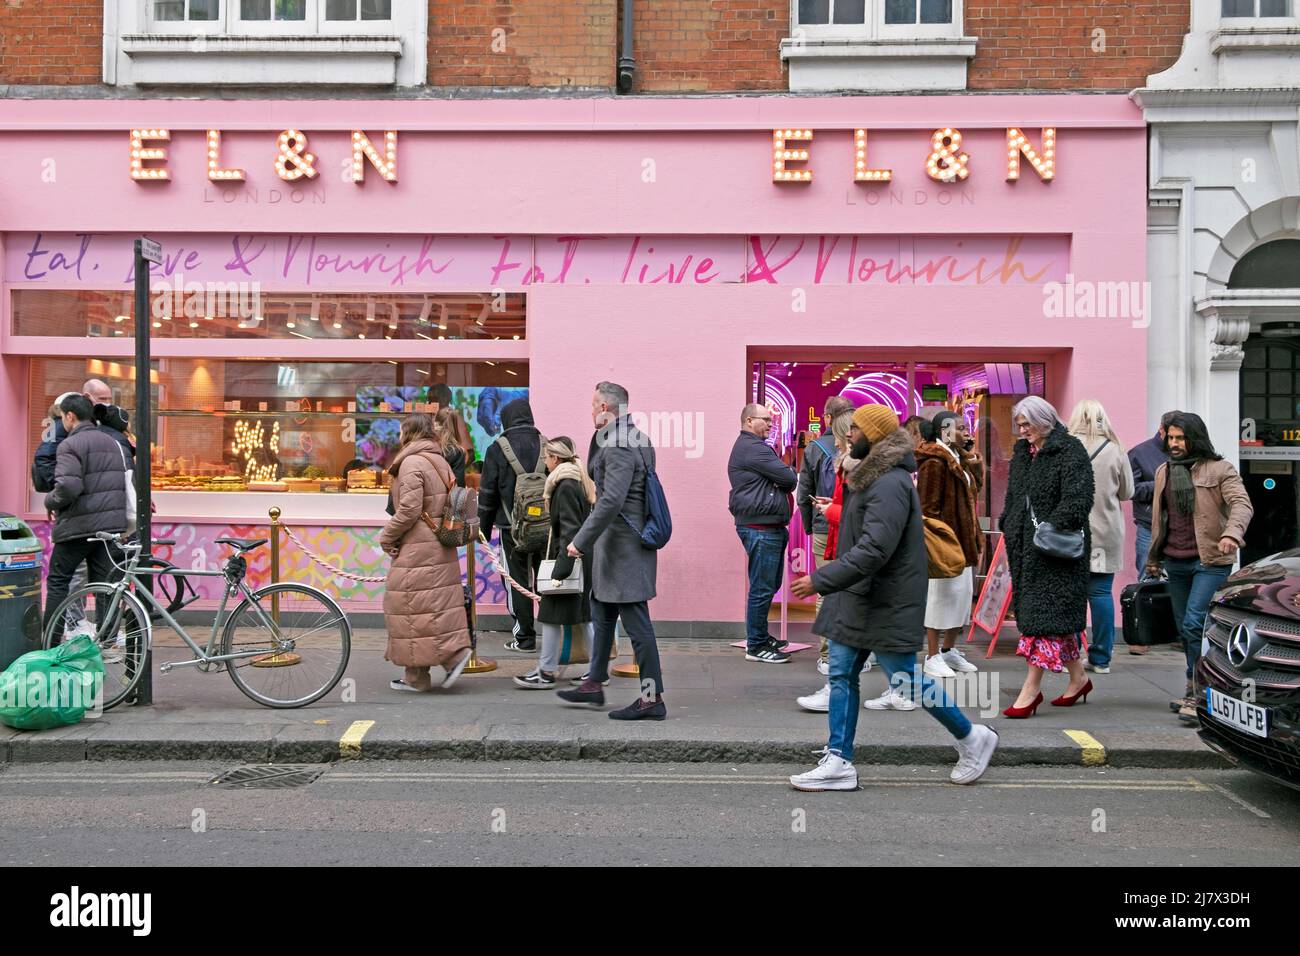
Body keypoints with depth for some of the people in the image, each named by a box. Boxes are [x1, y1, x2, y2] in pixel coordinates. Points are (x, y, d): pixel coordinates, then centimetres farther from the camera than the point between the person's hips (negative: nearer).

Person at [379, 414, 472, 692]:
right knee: (437, 604, 13)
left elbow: (409, 510, -18)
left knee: (411, 606, -3)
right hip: (442, 547, 9)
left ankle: (417, 676, -2)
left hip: (417, 550, -9)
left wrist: (386, 537, -5)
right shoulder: (440, 461, 15)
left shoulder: (411, 463, -12)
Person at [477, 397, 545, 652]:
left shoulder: (497, 450, -4)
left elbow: (488, 493, -1)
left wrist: (485, 528, 8)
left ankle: (524, 638, 9)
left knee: (518, 581, 6)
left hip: (512, 526, -3)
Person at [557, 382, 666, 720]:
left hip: (624, 544, -11)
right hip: (615, 544, 11)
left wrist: (581, 541, -23)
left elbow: (611, 500, -27)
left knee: (636, 621, -4)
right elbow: (596, 473, 22)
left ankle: (652, 698, 3)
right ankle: (594, 684, 32)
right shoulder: (635, 439, 13)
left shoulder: (619, 447, -19)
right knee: (602, 613, 20)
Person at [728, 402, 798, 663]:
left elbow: (783, 482, 19)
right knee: (762, 588, -5)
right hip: (761, 528, -11)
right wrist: (790, 474, 7)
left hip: (769, 527, 11)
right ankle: (756, 646, 2)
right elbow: (789, 479, -15)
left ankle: (759, 635, 28)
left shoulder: (750, 446, 21)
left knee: (769, 585, 17)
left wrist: (783, 479, -2)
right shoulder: (752, 448, -15)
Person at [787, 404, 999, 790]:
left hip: (887, 605, -10)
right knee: (841, 676, 7)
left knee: (907, 681, 2)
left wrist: (821, 580, -28)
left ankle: (972, 739, 23)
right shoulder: (870, 476, 13)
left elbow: (874, 550, -29)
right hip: (855, 599, 10)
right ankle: (838, 762, 13)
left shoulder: (891, 484, -21)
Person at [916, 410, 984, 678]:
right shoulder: (934, 462, -15)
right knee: (940, 595, -2)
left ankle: (949, 650, 25)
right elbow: (928, 507, -18)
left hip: (962, 540, 9)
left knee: (962, 593, 14)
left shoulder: (960, 459, 14)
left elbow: (975, 488, 22)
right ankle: (933, 657, 6)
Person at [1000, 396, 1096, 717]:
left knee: (1045, 611, -8)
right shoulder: (1022, 452, 17)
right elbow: (1013, 496, 25)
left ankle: (1031, 688, -6)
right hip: (1025, 544, 8)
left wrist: (1052, 527, -24)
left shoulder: (1070, 450, -8)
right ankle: (1078, 676, 25)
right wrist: (1008, 526, 13)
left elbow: (1077, 499, -18)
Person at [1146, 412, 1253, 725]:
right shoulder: (1163, 472, 15)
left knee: (1194, 624, -16)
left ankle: (1197, 694, -9)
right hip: (1175, 563, 7)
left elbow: (1241, 504, -15)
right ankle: (1197, 692, 24)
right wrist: (1153, 558, 23)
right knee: (1184, 627, 12)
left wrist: (1231, 533, -34)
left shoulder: (1218, 469, -4)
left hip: (1209, 561, -7)